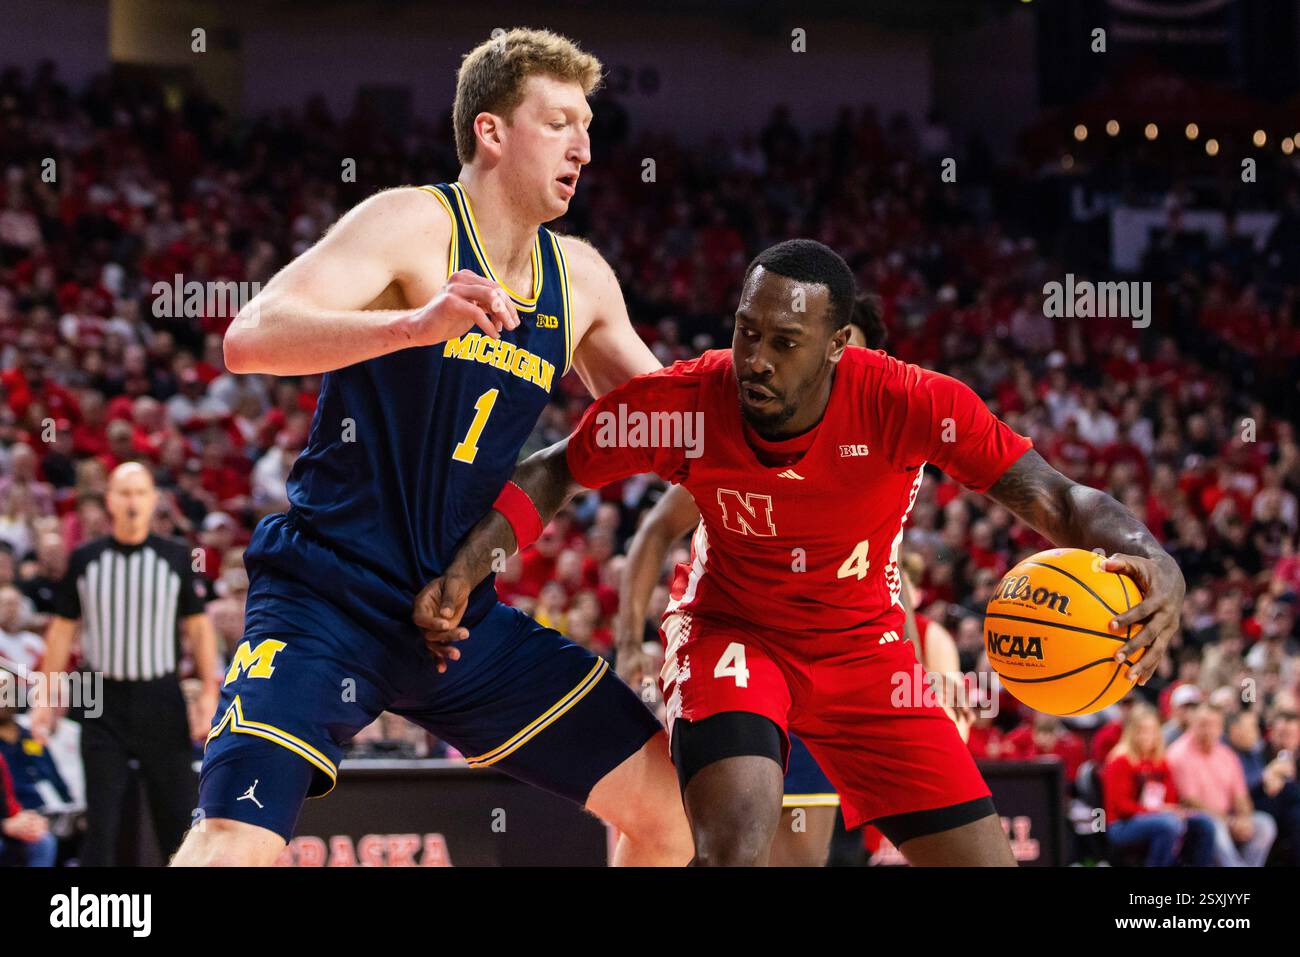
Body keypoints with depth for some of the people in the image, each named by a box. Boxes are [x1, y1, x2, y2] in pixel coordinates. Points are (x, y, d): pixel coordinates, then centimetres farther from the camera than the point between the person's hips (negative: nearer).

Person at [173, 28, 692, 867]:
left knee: (673, 807, 4)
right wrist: (416, 324, -37)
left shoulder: (579, 278, 11)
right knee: (236, 841, -26)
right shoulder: (414, 224, -9)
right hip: (328, 600, -7)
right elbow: (250, 339, -23)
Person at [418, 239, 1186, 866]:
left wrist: (1152, 561, -46)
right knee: (738, 841, -32)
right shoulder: (683, 403, -24)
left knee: (985, 859, -3)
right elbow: (552, 476, -7)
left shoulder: (907, 404, -25)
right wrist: (463, 573, -21)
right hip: (732, 634, -2)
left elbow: (1056, 499, -26)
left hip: (864, 645, 2)